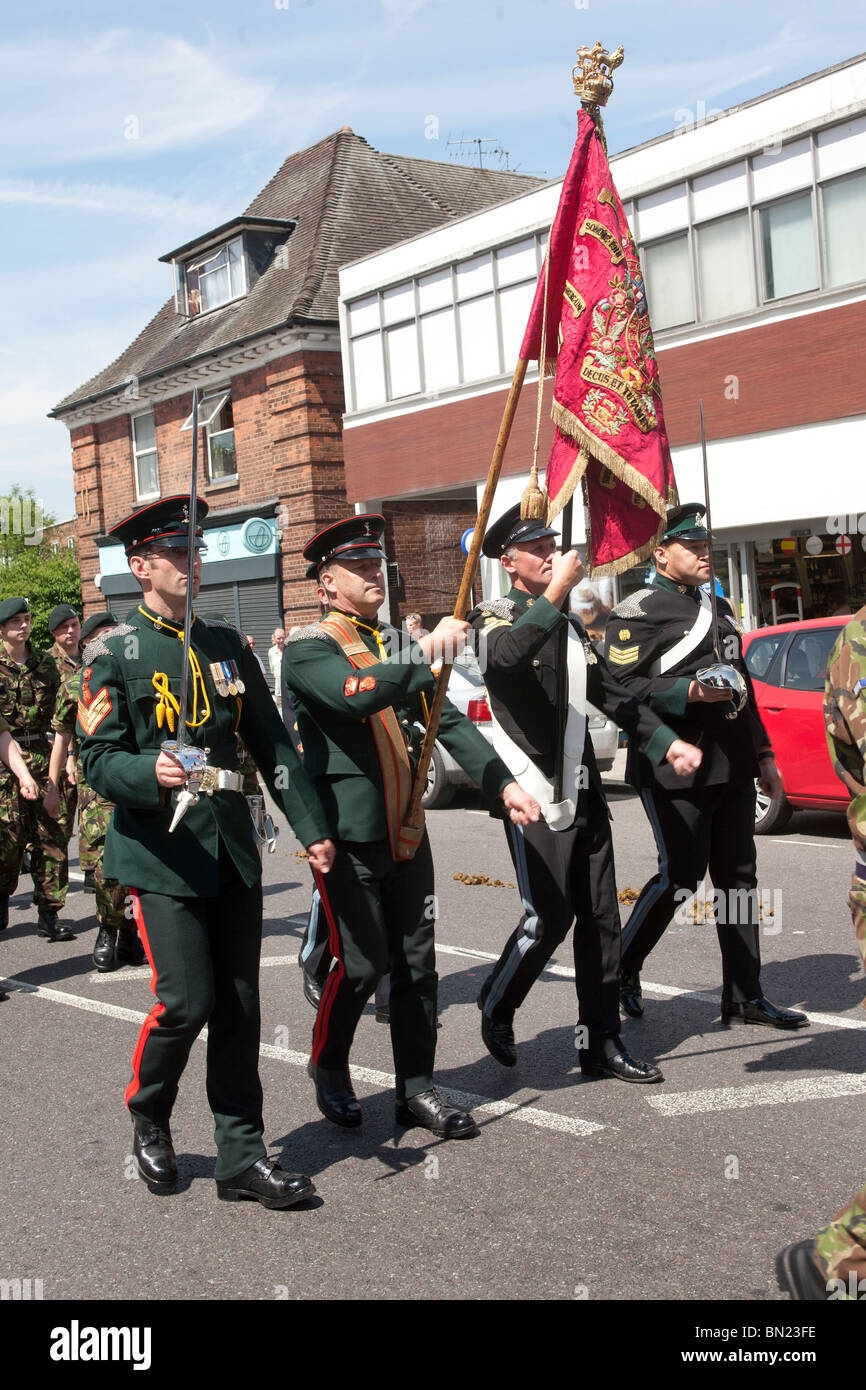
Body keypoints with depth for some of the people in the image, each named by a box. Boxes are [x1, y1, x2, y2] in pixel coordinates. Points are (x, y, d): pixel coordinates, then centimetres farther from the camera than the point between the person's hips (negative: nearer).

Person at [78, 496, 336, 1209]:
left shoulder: (227, 643, 11)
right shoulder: (114, 652, -4)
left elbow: (272, 743, 11)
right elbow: (99, 760, -9)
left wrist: (312, 827, 5)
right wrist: (152, 772, -30)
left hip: (233, 849, 5)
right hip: (160, 854, -5)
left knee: (239, 1007, 7)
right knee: (185, 1003, -8)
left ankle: (242, 1155, 18)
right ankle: (149, 1123, 21)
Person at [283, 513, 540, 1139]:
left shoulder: (398, 644, 15)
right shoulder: (309, 648, -7)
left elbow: (447, 719, 11)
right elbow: (357, 695, -28)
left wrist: (504, 783, 1)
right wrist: (427, 651, -24)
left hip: (407, 831, 7)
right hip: (350, 835, -6)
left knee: (416, 962, 9)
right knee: (361, 964, 0)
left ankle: (416, 1087, 21)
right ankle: (329, 1068, 25)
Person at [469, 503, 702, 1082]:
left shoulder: (571, 626, 18)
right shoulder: (496, 617, -5)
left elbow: (611, 693, 19)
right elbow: (506, 656, -30)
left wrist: (668, 742, 9)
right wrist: (556, 592, -31)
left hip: (583, 791, 7)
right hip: (535, 794, -7)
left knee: (600, 919, 7)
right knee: (549, 917, -8)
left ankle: (602, 1043, 16)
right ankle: (497, 1007, 18)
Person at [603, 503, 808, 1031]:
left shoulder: (721, 609, 20)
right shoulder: (637, 614, -6)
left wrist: (763, 753, 20)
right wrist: (691, 692, -24)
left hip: (732, 769, 8)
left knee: (739, 876, 8)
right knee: (681, 877, -6)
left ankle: (745, 996, 17)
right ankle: (623, 969, 16)